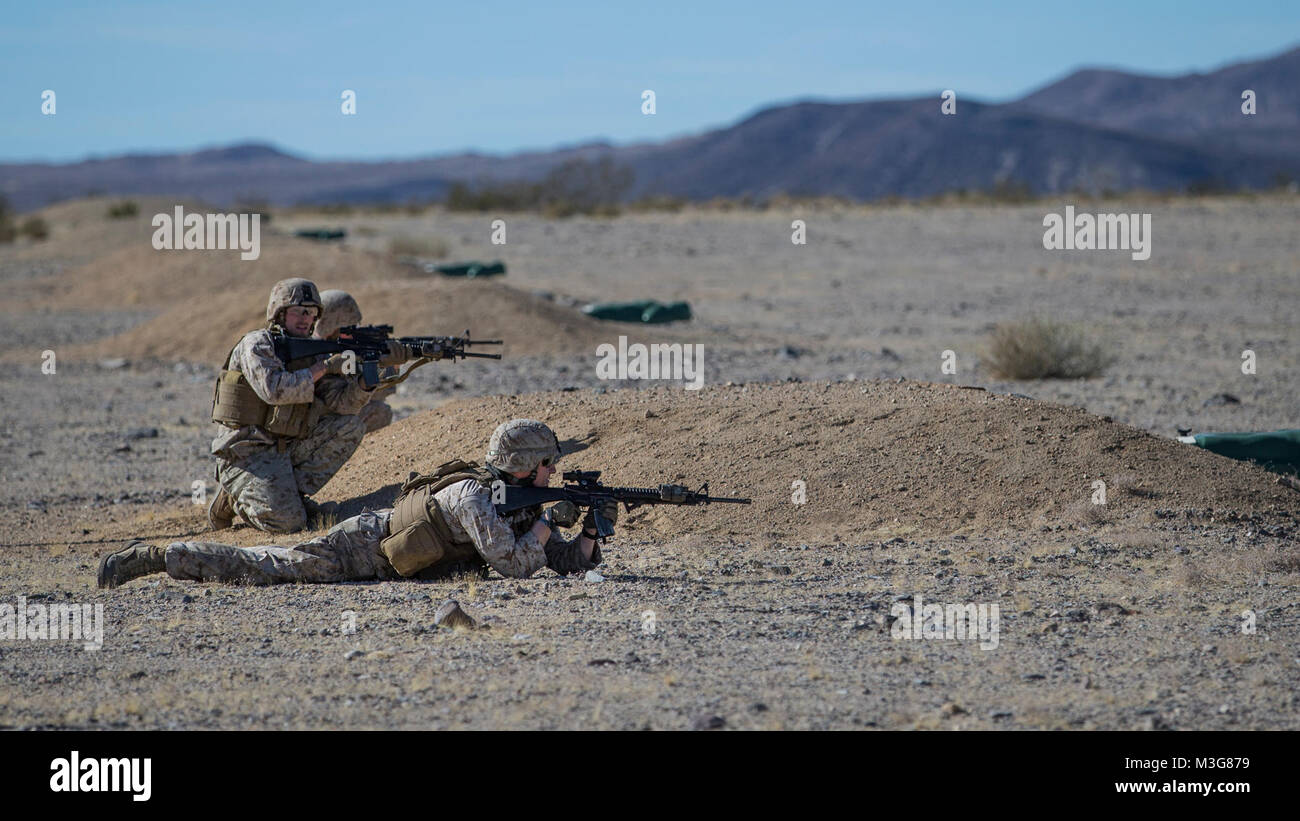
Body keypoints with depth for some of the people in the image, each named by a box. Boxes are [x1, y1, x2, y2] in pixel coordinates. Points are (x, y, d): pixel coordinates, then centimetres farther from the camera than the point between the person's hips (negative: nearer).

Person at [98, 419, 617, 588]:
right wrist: (549, 523, -19)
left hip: (385, 563, 8)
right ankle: (150, 557, -6)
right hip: (363, 547, -8)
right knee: (264, 569, -9)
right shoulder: (474, 496, -24)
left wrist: (591, 531, -10)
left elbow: (570, 565, 8)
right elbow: (512, 565, -32)